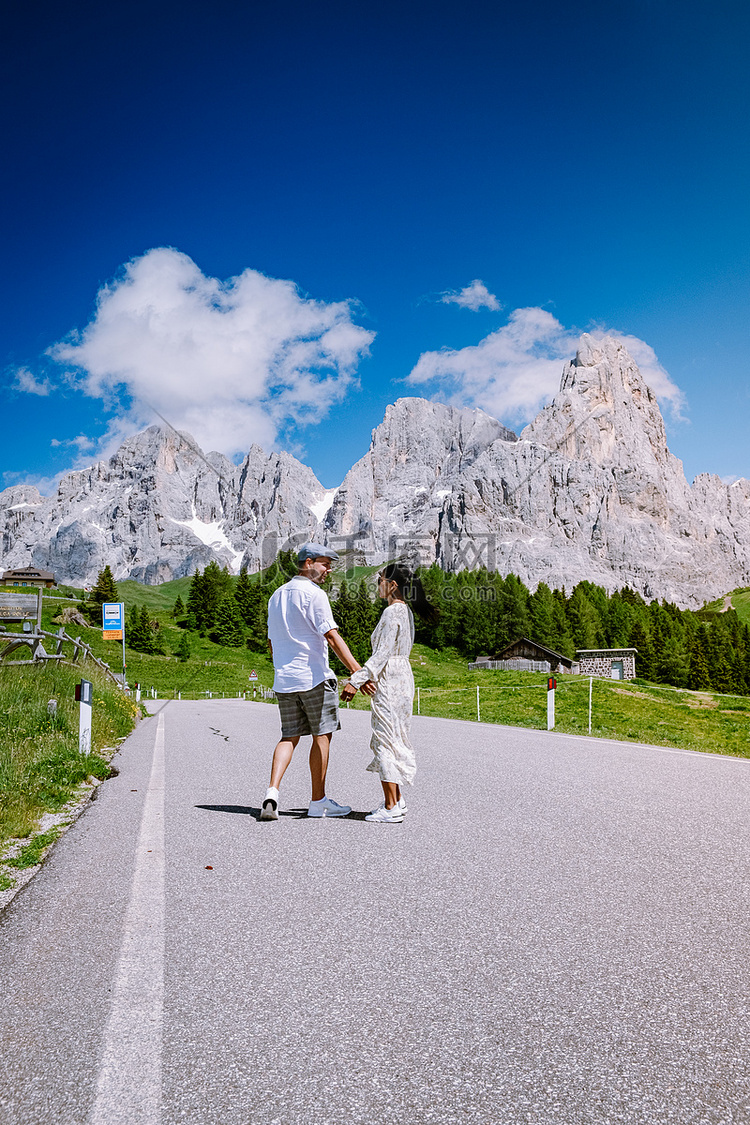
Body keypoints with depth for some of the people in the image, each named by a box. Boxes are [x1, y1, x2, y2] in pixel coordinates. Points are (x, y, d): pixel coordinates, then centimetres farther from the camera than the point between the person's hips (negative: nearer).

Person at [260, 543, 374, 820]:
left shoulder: (277, 595, 15)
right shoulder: (314, 594, -10)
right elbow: (333, 638, -20)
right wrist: (358, 672, -23)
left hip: (284, 679, 7)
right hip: (314, 676, -7)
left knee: (289, 736, 11)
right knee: (321, 736, 4)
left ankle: (272, 791, -6)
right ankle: (318, 802, 12)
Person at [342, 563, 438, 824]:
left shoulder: (392, 612, -15)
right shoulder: (405, 611, 15)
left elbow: (382, 654, -20)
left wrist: (355, 681, -21)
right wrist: (367, 677, 23)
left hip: (389, 682, -10)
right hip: (401, 676, 10)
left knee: (385, 740, -5)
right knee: (390, 740, 16)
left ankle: (391, 808, 0)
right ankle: (396, 800, 23)